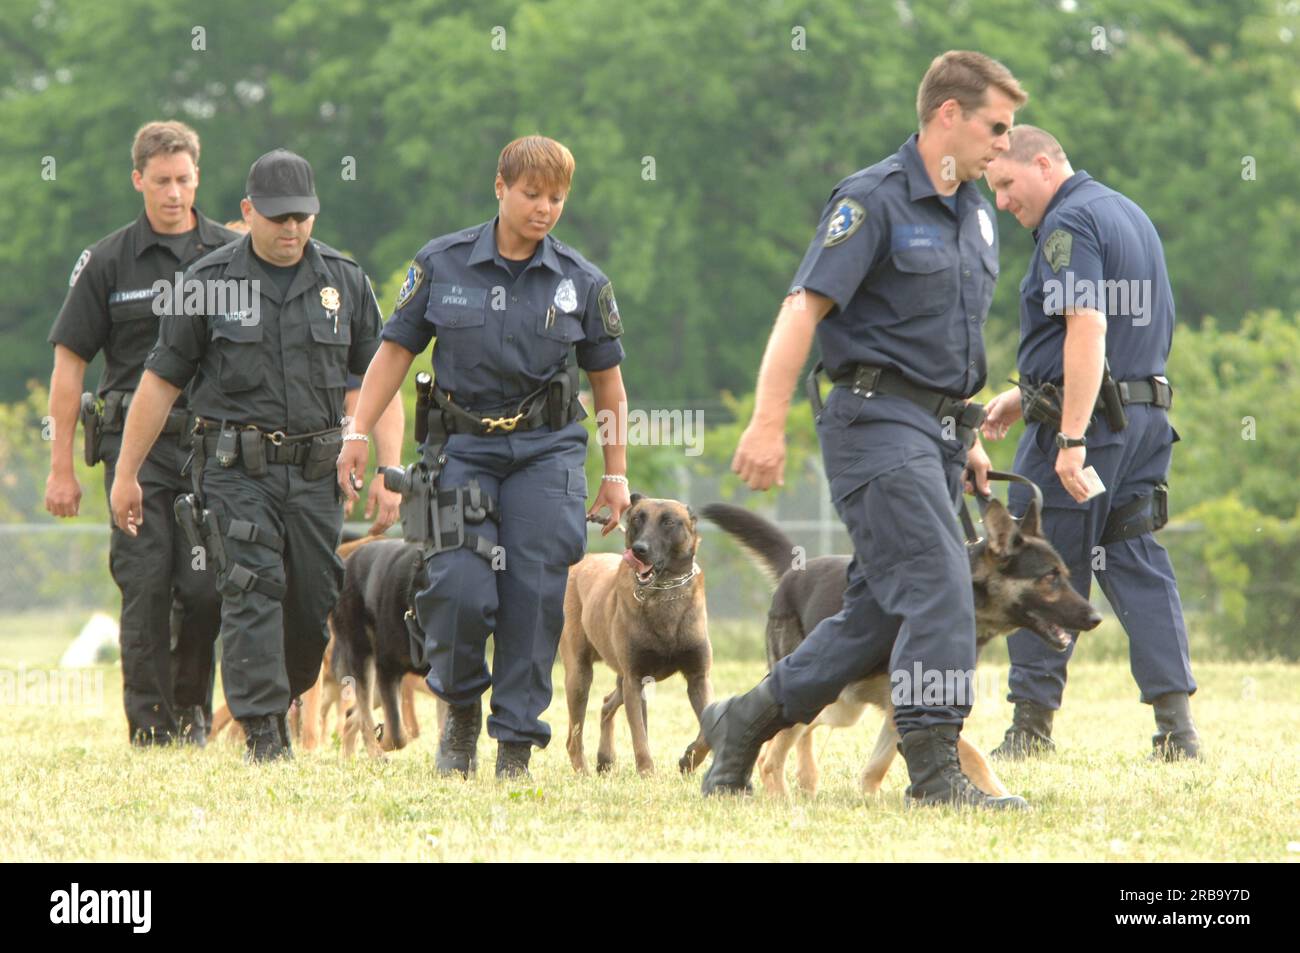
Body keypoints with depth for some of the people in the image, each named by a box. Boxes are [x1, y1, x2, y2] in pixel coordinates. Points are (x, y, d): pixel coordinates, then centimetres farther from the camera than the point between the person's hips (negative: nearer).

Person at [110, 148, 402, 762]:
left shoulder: (344, 281, 7)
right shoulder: (209, 281, 0)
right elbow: (161, 380, 4)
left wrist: (388, 470, 1)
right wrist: (126, 474, 4)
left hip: (315, 470, 3)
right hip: (236, 469, -3)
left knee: (313, 603, 4)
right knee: (252, 590, -14)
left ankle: (280, 704, 27)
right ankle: (263, 733, -15)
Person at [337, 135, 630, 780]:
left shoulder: (581, 283, 4)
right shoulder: (441, 265, 1)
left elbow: (607, 379, 12)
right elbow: (396, 350, 7)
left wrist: (616, 473, 12)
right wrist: (357, 434, 0)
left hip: (546, 450, 1)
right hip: (463, 445, -1)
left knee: (535, 596, -7)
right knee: (461, 590, -14)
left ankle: (517, 743, 2)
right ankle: (461, 707, 14)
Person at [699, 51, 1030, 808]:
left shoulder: (976, 215, 17)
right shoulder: (874, 200, -10)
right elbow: (803, 308, -15)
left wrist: (969, 435, 23)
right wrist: (768, 424, -22)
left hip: (939, 429, 9)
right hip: (879, 415, -9)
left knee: (884, 610, 9)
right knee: (938, 583, -17)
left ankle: (746, 721, 21)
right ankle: (936, 768, -18)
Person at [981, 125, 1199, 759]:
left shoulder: (1069, 223, -11)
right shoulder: (1128, 214, 20)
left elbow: (1088, 330, -22)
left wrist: (1071, 438, -26)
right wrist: (1026, 394, 29)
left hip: (1088, 420, -9)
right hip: (1146, 417, 9)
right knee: (1139, 564, 7)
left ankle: (1032, 724, 2)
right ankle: (1176, 724, -2)